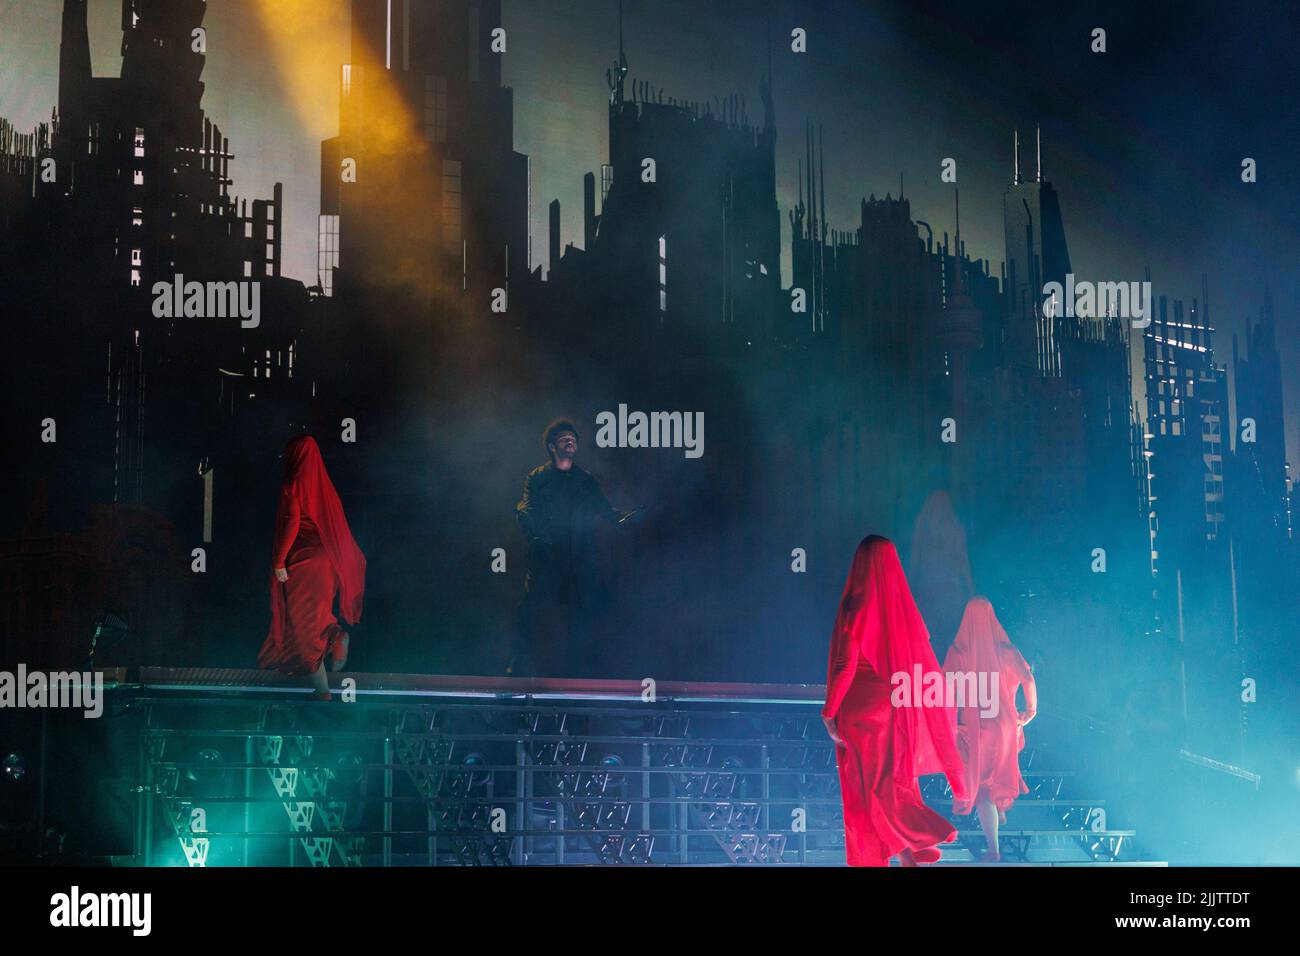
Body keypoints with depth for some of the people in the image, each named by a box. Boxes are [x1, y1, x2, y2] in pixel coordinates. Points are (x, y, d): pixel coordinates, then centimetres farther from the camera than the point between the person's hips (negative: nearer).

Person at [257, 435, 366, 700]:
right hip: (325, 561, 6)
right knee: (316, 615, 18)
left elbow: (292, 524, -18)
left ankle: (322, 688, -5)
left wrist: (279, 561, -16)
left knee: (303, 621, 0)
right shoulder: (324, 485, 10)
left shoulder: (293, 486, -9)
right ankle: (335, 636, -16)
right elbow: (339, 526, 12)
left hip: (301, 561, -6)